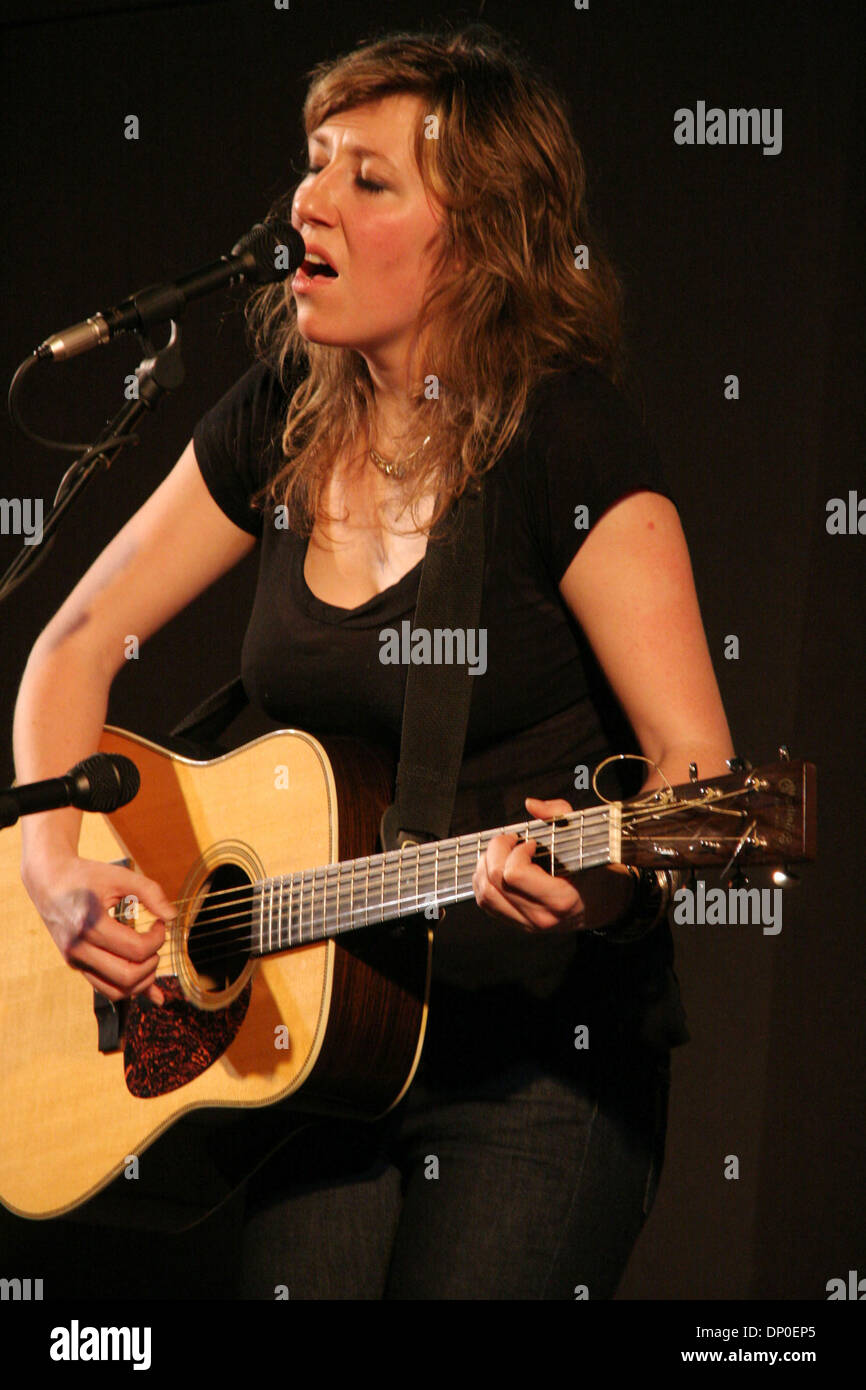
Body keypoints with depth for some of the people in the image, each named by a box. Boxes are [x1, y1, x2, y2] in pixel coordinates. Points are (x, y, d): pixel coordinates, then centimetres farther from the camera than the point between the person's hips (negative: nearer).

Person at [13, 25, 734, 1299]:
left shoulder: (566, 434, -13)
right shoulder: (282, 422, 5)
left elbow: (698, 765, -18)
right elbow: (79, 642, 13)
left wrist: (607, 885, -38)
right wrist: (57, 864, -2)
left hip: (544, 1061, -5)